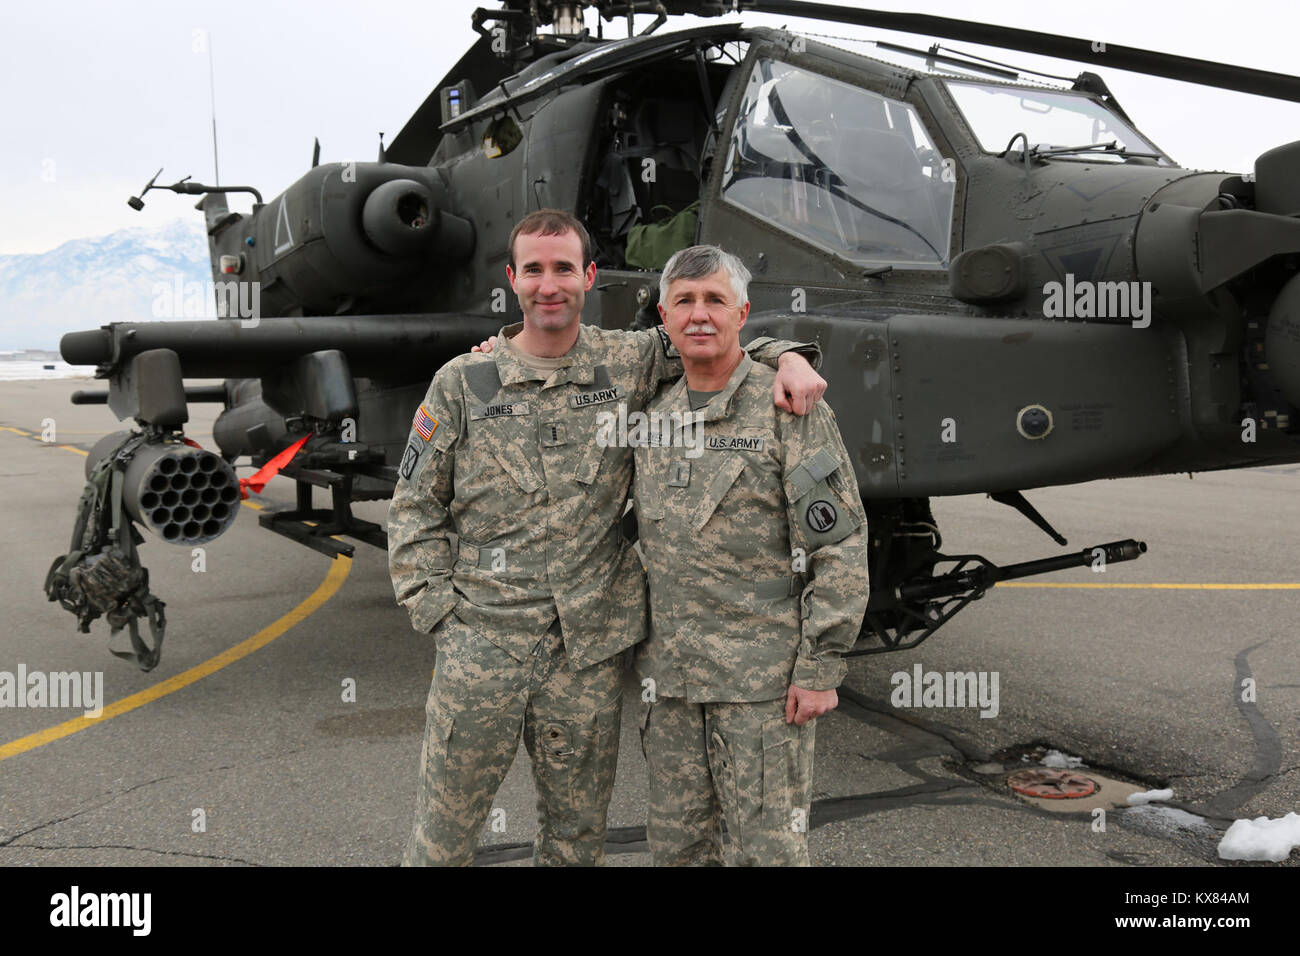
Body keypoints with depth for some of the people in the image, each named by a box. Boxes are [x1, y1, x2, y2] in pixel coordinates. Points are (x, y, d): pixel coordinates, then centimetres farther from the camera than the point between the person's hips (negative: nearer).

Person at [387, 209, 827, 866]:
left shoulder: (629, 363, 4)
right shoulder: (462, 382, 2)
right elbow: (413, 508, 5)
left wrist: (786, 356, -4)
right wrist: (438, 609, -3)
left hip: (590, 648, 2)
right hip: (480, 645, -1)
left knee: (577, 837, 14)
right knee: (444, 835, 6)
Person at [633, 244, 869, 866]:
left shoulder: (789, 408, -7)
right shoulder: (651, 416, 10)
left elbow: (841, 543, -9)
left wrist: (821, 668, -14)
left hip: (764, 674, -5)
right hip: (667, 672, 6)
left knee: (767, 845, 2)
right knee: (676, 843, 14)